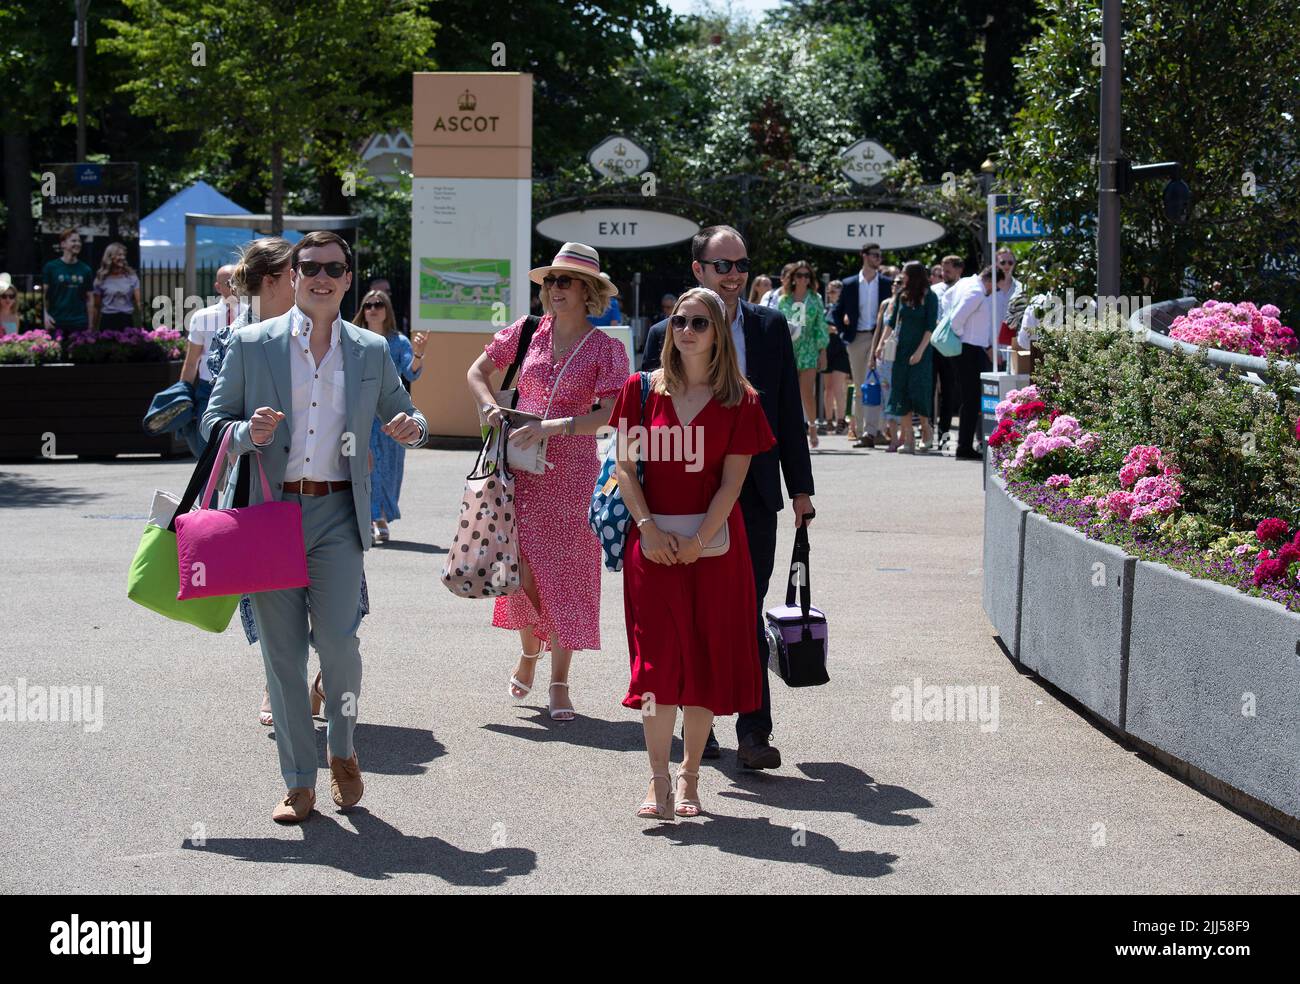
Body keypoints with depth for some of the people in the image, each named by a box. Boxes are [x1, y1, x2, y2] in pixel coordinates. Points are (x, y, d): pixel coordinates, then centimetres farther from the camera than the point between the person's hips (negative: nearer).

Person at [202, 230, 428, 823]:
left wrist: (412, 430, -5)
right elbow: (214, 420, 6)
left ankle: (342, 751, 18)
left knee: (337, 641, -10)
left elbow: (404, 415, 19)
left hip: (337, 513, 0)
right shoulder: (251, 344, 4)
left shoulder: (371, 352, 10)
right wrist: (249, 434, -16)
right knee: (282, 651, 2)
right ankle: (299, 782, 13)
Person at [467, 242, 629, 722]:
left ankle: (559, 682, 6)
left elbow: (611, 414, -14)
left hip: (571, 470, -3)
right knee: (521, 565, 5)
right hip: (520, 467, 3)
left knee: (564, 571, -2)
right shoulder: (528, 332, 6)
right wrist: (491, 408, -2)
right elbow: (477, 371, 17)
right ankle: (529, 652, 31)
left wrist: (551, 426, -22)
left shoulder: (606, 348, -4)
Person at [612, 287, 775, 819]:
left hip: (713, 544, 0)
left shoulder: (739, 401, 1)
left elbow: (733, 480, -4)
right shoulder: (643, 389, 4)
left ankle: (690, 775, 16)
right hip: (653, 541, 0)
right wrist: (647, 526, -10)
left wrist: (697, 540, -12)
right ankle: (658, 780, -2)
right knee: (660, 656, -6)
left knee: (706, 657, 3)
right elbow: (625, 464, 2)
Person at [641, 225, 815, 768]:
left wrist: (800, 488, 6)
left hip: (754, 494, 0)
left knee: (747, 615, -4)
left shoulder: (771, 327, 5)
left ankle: (754, 733, -4)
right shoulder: (666, 335, -1)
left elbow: (789, 413, 8)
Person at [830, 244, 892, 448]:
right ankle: (860, 432, 11)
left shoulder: (887, 284, 6)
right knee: (859, 388, 7)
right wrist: (845, 332, 1)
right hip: (856, 339, 2)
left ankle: (869, 431, -19)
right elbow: (837, 313, 13)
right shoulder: (850, 284, 8)